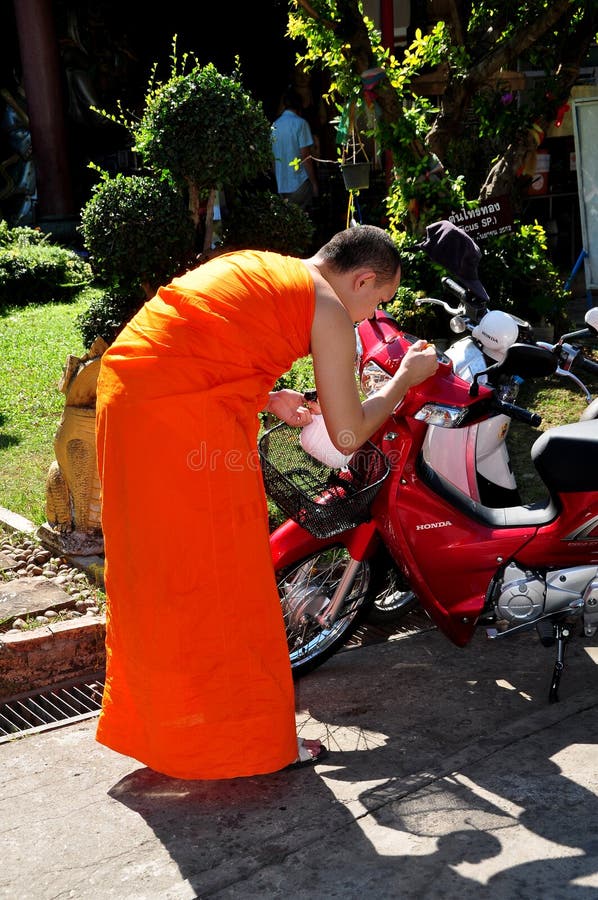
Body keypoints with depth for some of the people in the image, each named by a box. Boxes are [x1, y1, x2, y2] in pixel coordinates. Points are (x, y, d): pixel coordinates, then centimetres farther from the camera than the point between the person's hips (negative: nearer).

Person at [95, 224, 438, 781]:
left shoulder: (256, 269, 23)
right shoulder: (329, 309, -1)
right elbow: (348, 435, -1)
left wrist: (268, 400, 25)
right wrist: (406, 377, 14)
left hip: (123, 390, 9)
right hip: (186, 420, -9)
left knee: (152, 577, 19)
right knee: (223, 586, 4)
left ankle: (151, 725, 35)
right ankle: (252, 743, 18)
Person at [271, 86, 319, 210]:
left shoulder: (275, 125, 8)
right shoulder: (300, 123, -10)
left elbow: (273, 157, 14)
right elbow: (305, 157, -13)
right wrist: (314, 183, -7)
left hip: (281, 186, 6)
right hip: (300, 184, -6)